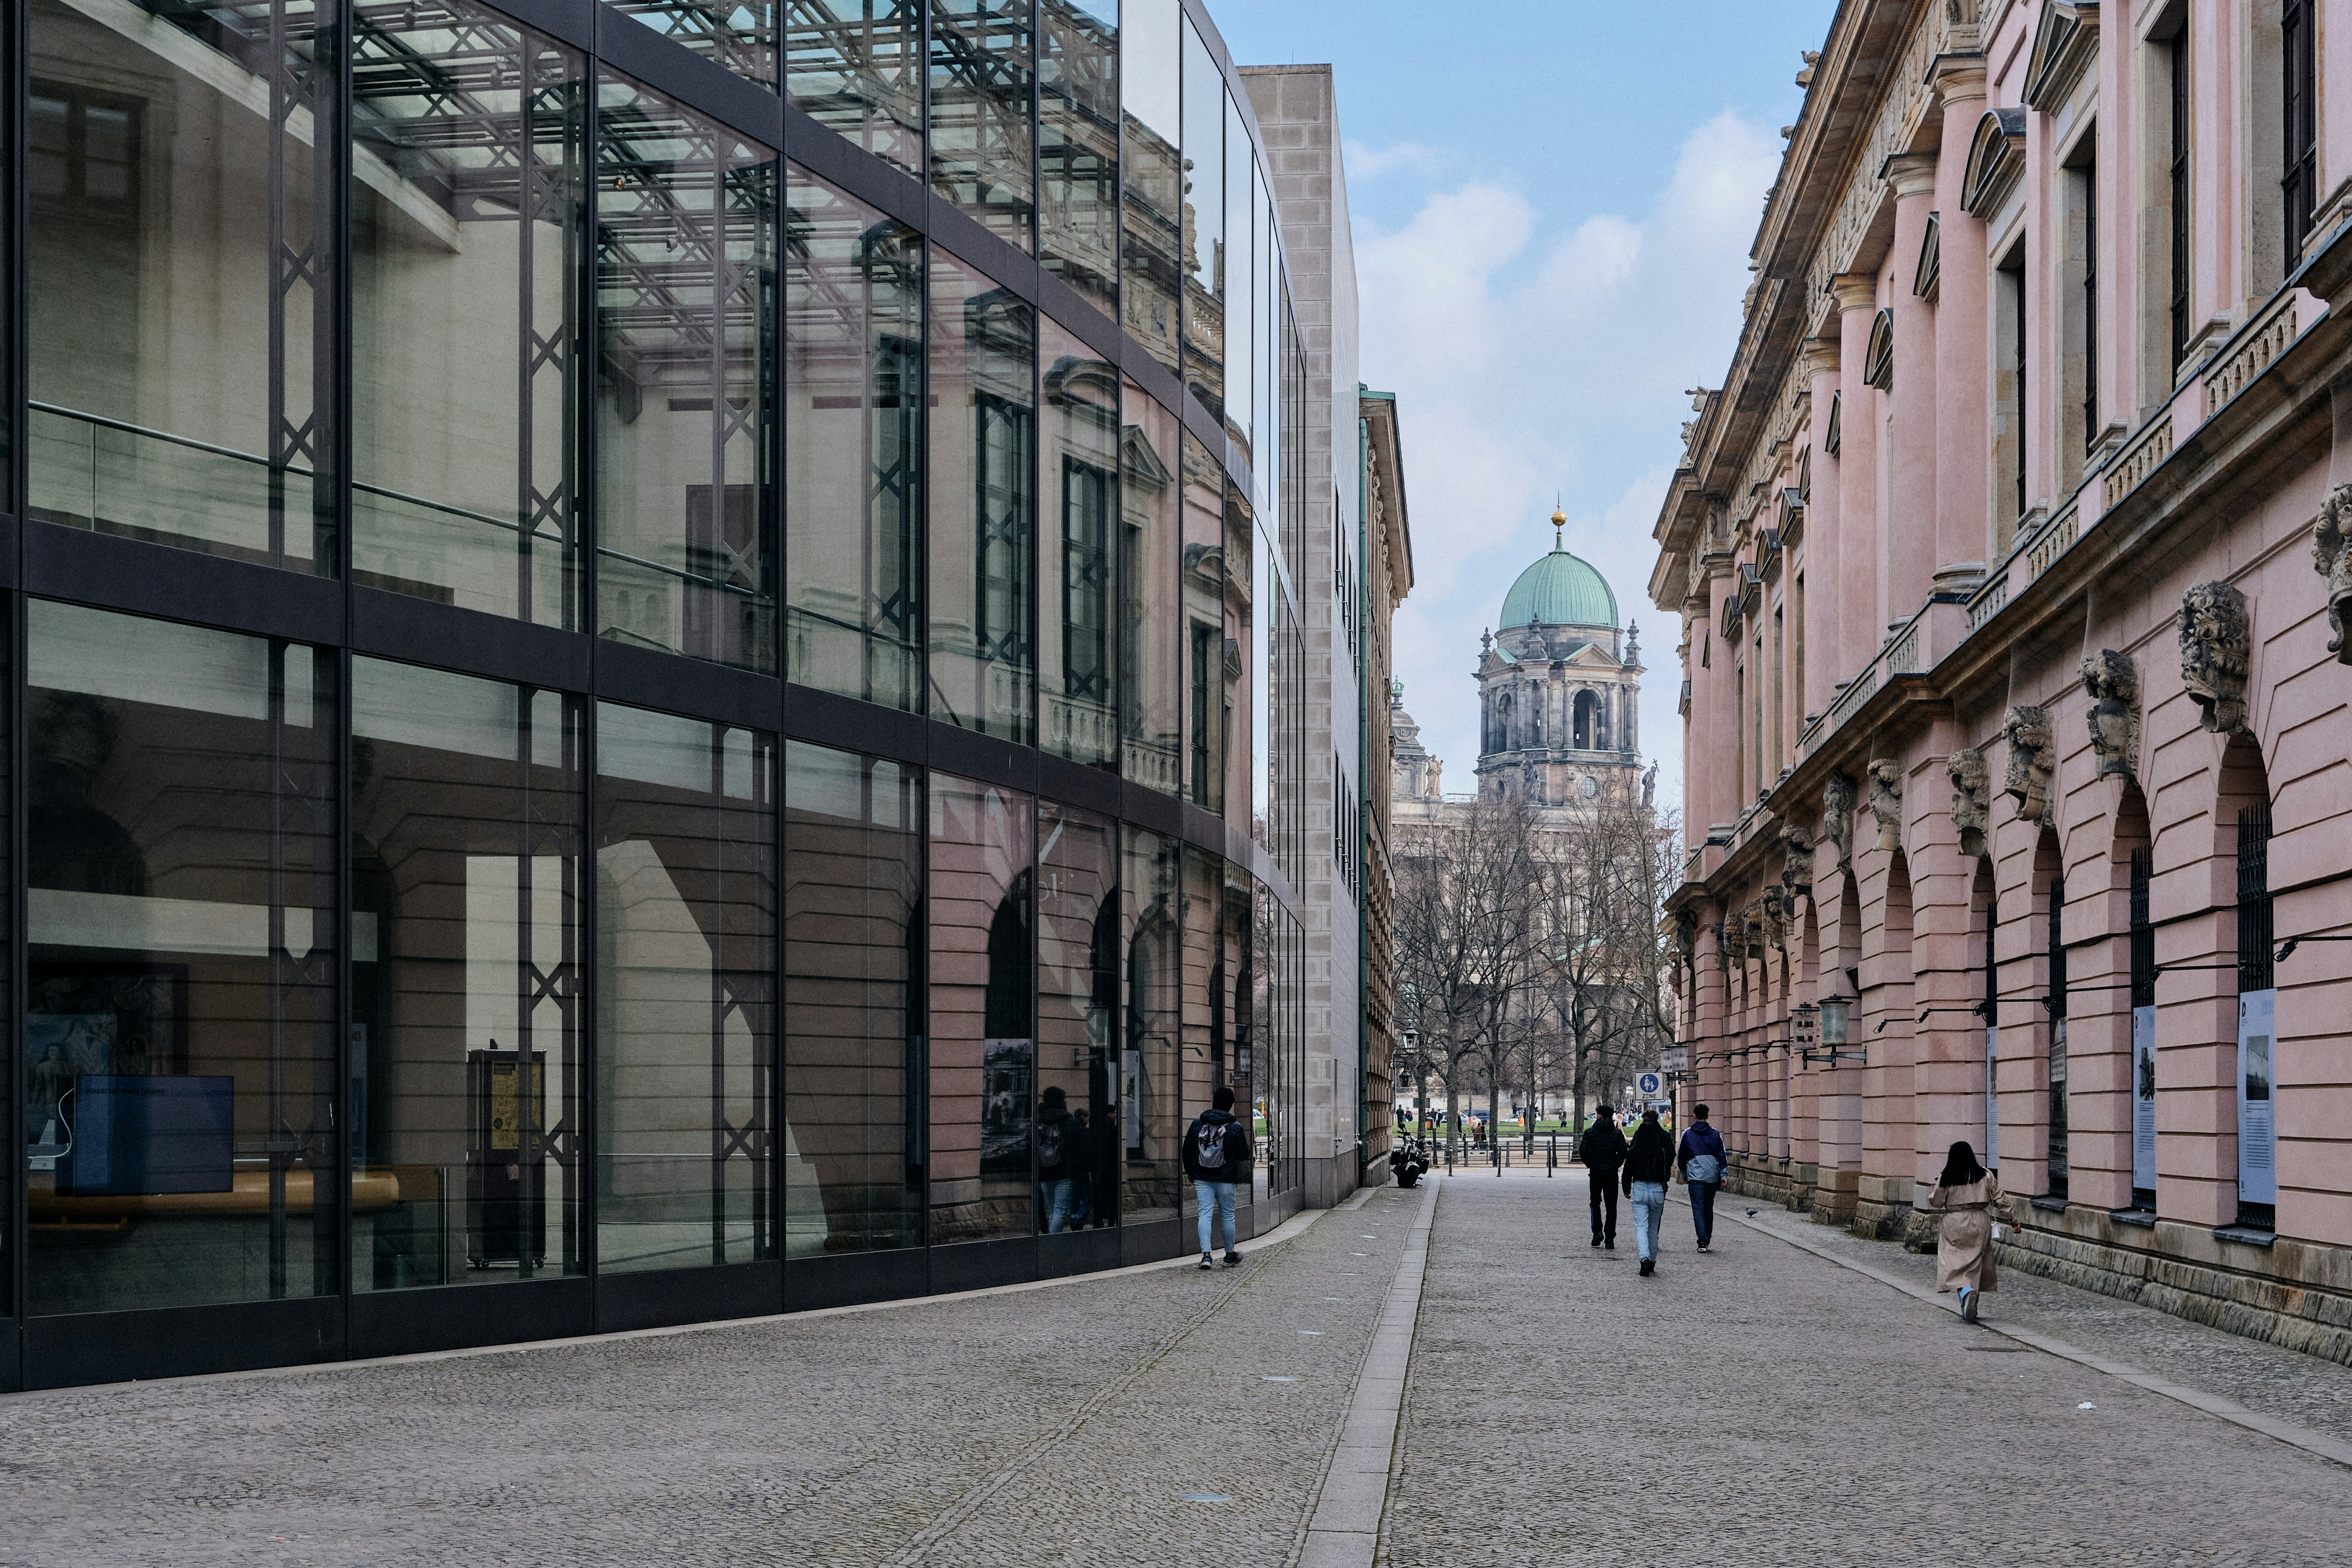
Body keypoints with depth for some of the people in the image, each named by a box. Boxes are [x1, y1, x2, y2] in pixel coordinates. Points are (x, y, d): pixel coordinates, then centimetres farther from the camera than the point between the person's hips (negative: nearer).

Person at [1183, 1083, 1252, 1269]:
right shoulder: (1235, 1128, -8)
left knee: (1205, 1214, 1)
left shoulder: (1197, 1124, 0)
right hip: (1226, 1180, -2)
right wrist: (1251, 1157, 20)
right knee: (1227, 1216, 11)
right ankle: (1230, 1255, 22)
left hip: (1202, 1178, 2)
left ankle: (1206, 1254, -12)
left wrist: (1191, 1173, 20)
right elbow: (1244, 1156, -4)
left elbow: (1187, 1151, 6)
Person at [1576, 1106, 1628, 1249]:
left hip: (1595, 1173, 0)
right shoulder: (1617, 1134, 0)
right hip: (1612, 1173, 0)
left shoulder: (1590, 1132, -1)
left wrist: (1590, 1165, 6)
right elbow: (1622, 1153, -6)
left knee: (1595, 1202, 17)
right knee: (1611, 1205, 4)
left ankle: (1597, 1232, 1)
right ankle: (1610, 1238, 0)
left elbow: (1583, 1151, -8)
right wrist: (1616, 1165, 8)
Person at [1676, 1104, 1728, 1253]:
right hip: (1712, 1176, 3)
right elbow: (1722, 1156, 4)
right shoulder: (1715, 1134, 6)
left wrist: (1684, 1174, 20)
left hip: (1695, 1175, -3)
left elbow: (1680, 1156, 7)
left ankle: (1702, 1241, -15)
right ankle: (1708, 1239, 22)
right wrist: (1723, 1176, 7)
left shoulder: (1687, 1134, 2)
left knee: (1698, 1209, -4)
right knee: (1709, 1209, 15)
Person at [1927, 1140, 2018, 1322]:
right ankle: (1971, 1311, 17)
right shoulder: (1985, 1175, 1)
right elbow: (1999, 1199, 3)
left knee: (1957, 1265, -1)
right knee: (1975, 1265, 12)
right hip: (1980, 1222, 3)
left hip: (1955, 1224, -3)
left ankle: (1967, 1292, -31)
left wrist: (1931, 1196, 26)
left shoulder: (1945, 1179, -5)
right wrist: (2013, 1218, 10)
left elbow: (1937, 1202, 5)